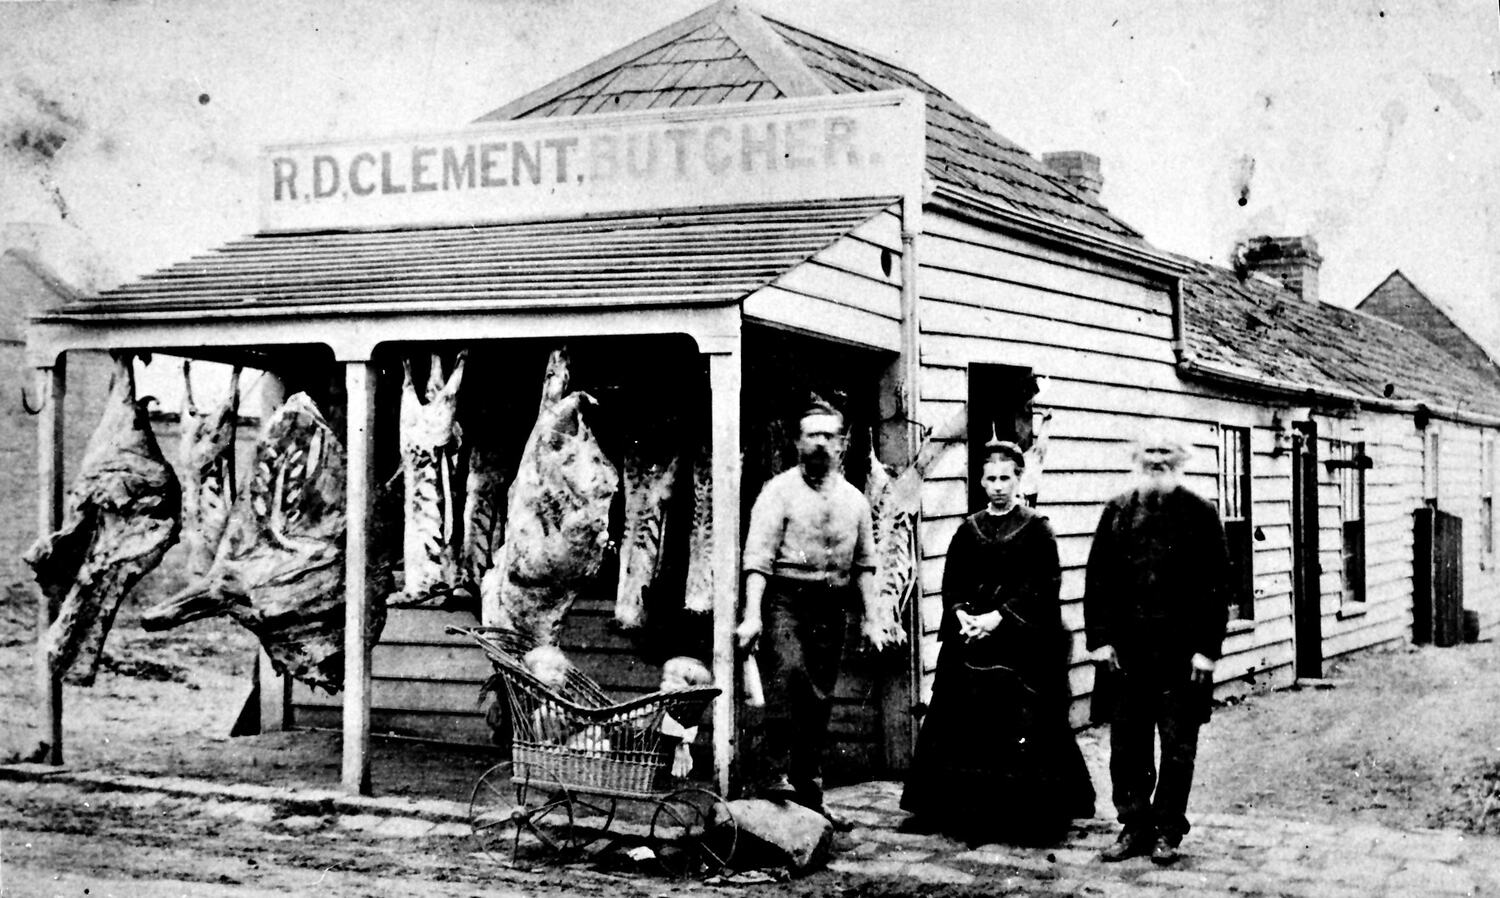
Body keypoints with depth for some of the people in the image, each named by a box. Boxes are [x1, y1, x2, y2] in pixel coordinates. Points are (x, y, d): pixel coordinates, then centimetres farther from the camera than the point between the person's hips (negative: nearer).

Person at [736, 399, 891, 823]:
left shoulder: (854, 499, 14)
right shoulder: (779, 490, -2)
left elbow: (864, 563, 19)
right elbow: (758, 556, -9)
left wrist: (872, 620, 13)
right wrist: (752, 615, -19)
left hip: (831, 608, 5)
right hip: (785, 600, -5)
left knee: (819, 702, 8)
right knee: (787, 674, -27)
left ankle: (808, 795, 16)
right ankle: (775, 778, -28)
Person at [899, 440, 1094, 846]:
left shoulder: (1037, 530, 0)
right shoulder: (968, 530, 13)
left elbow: (1041, 586, -8)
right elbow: (951, 582, 10)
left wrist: (999, 616, -16)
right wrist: (961, 614, -9)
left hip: (1022, 645, -4)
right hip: (968, 641, 4)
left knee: (1021, 729, -6)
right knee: (960, 724, 3)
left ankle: (1031, 813, 2)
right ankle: (962, 809, 11)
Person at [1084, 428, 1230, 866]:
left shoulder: (1200, 514, -1)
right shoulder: (1118, 512, 7)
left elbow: (1217, 585, -3)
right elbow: (1097, 579, 7)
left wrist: (1207, 649, -9)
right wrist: (1100, 639, -1)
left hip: (1181, 652, -2)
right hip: (1127, 649, 2)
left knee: (1178, 747, 4)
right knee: (1127, 744, 7)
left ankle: (1167, 832, 15)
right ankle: (1134, 827, 17)